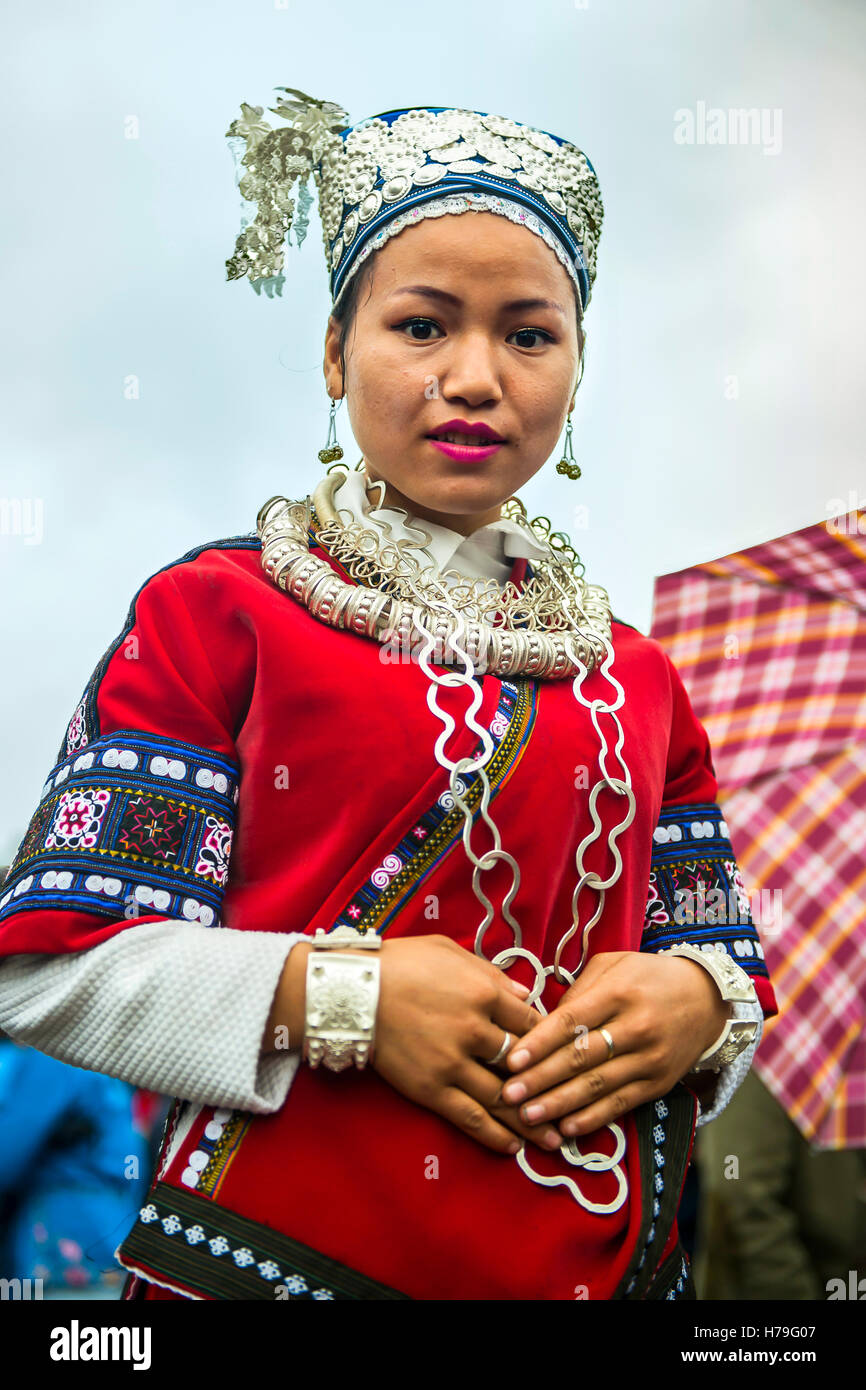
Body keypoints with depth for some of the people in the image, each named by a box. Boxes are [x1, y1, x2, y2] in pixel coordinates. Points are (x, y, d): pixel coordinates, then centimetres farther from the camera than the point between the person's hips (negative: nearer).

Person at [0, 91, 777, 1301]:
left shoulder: (635, 675, 9)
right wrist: (339, 995, -21)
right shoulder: (215, 612, -5)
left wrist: (700, 998, -11)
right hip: (287, 1245, -4)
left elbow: (714, 944, 12)